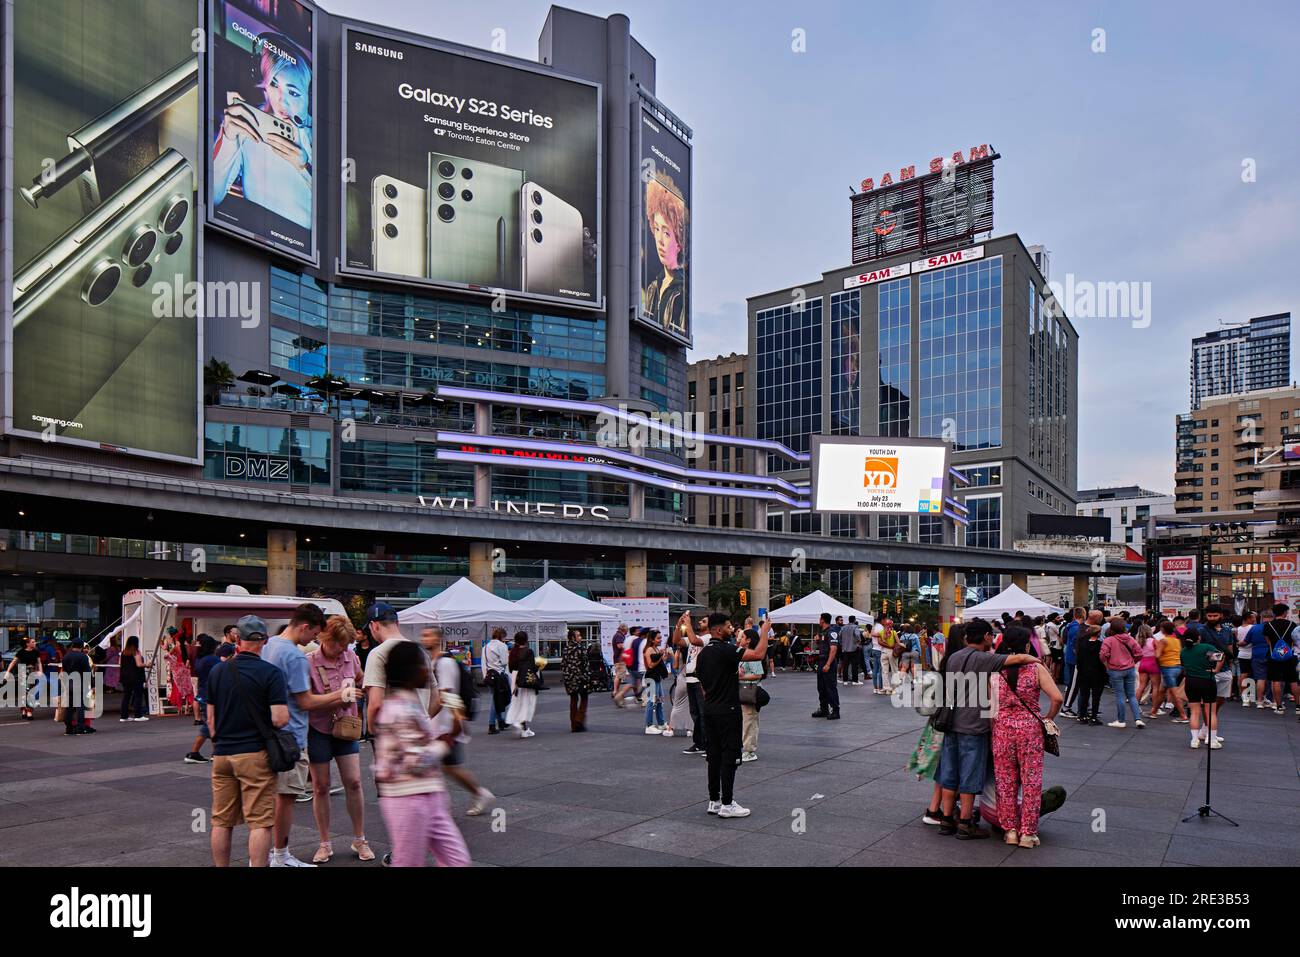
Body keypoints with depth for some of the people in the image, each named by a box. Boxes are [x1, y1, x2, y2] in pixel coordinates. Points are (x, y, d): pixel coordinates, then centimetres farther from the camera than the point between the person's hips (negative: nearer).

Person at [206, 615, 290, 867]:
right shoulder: (271, 673, -10)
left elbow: (210, 718, 12)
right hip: (256, 754, -5)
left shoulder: (216, 672, 6)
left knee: (221, 822, 14)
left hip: (222, 754, 5)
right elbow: (280, 719, -17)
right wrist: (286, 714, 6)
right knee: (259, 823, -1)